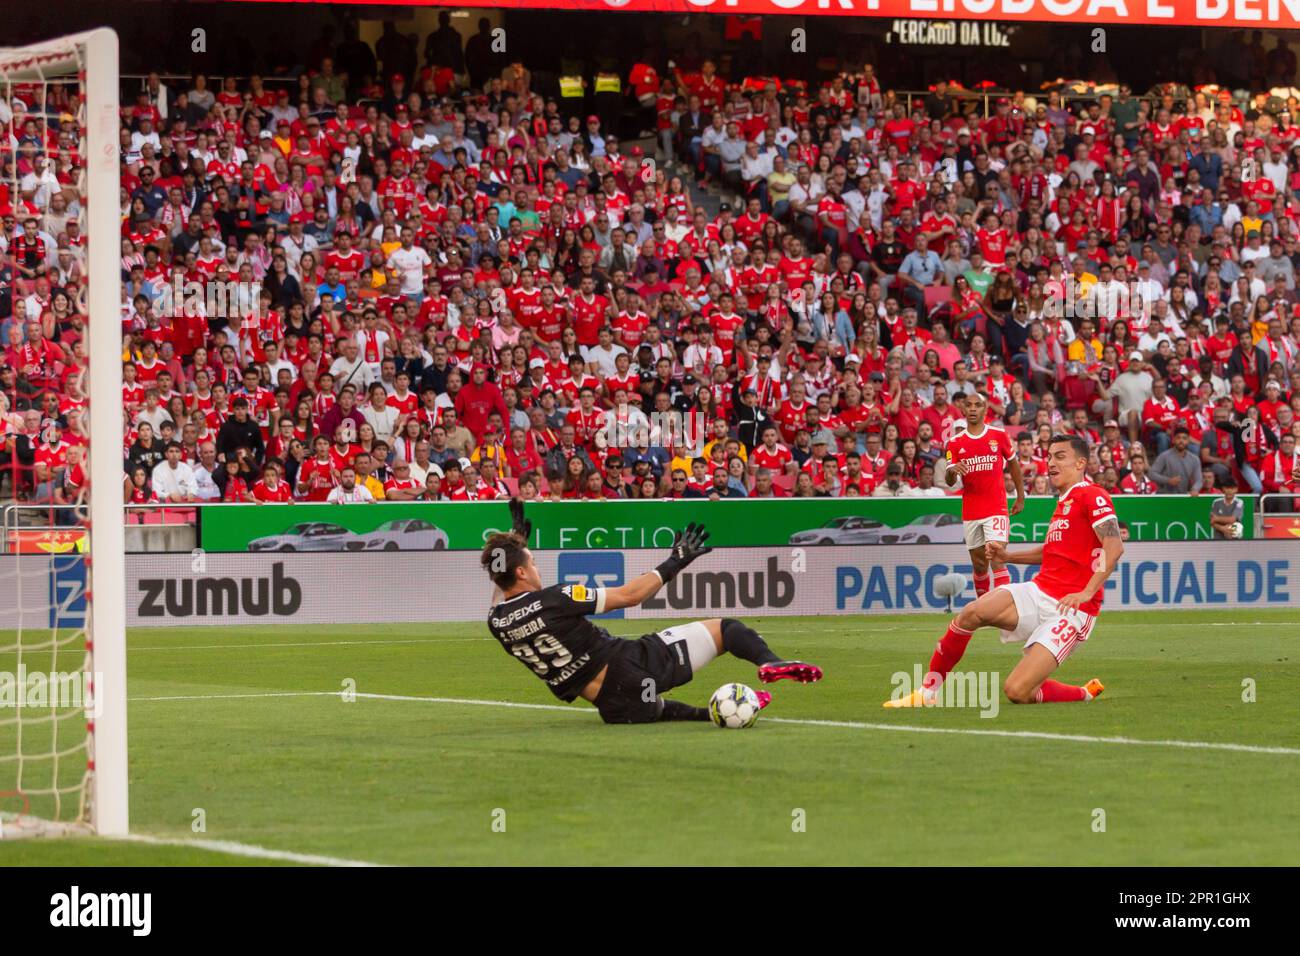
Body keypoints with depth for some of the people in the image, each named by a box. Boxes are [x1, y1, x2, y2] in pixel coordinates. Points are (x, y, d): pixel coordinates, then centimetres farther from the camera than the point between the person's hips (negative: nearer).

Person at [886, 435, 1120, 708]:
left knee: (1017, 691, -18)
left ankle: (1085, 694, 10)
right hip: (1039, 592, 8)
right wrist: (1008, 556, 21)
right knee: (971, 613, -20)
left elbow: (1114, 547, -20)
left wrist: (1087, 593, -27)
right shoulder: (1063, 502, 21)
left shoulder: (1091, 496, -8)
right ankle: (927, 692, -9)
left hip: (1072, 609, -8)